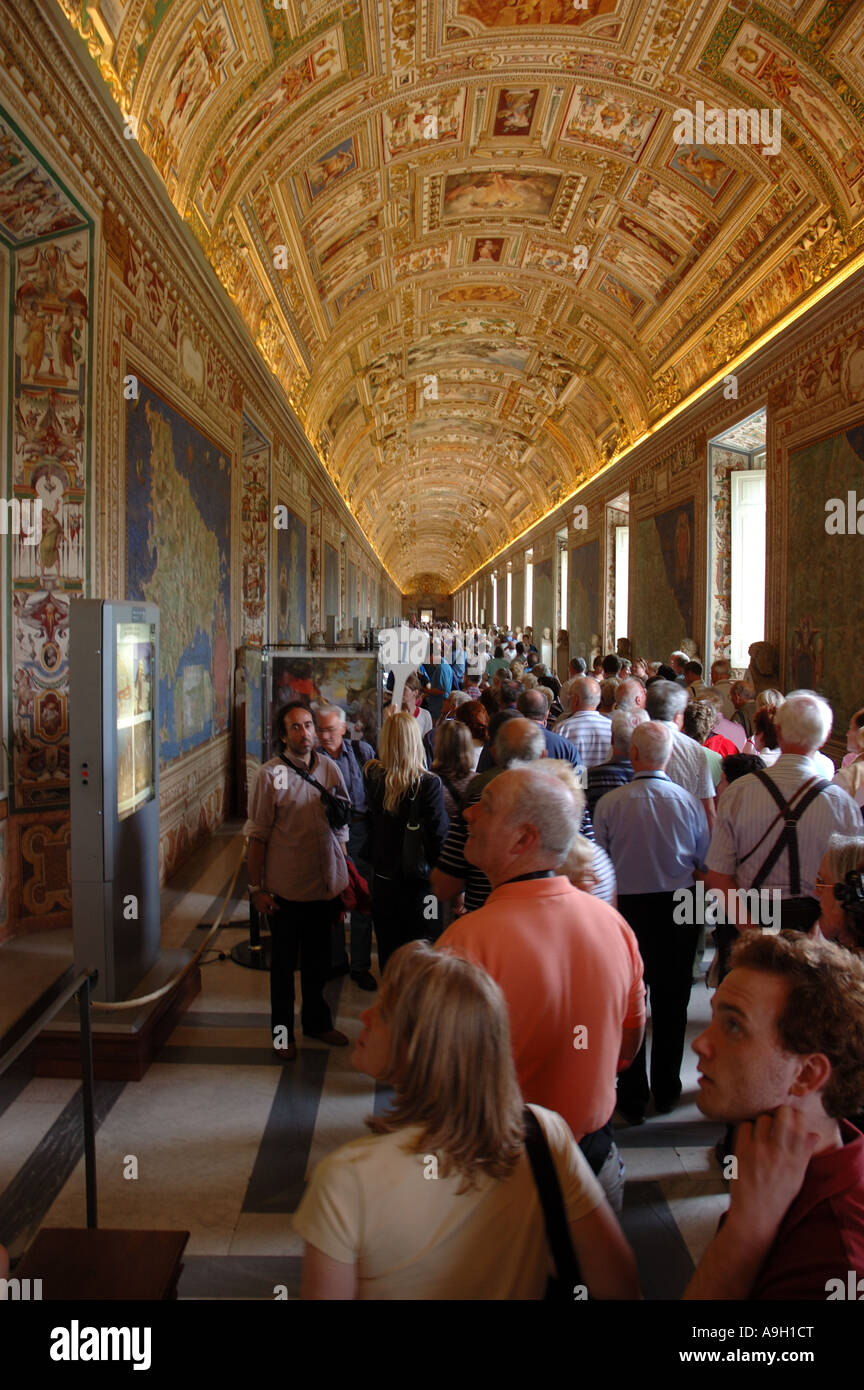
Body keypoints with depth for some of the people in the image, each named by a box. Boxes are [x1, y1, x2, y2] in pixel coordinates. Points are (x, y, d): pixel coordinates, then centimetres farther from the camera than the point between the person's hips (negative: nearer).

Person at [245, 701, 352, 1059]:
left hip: (326, 885, 4)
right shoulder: (271, 774, -11)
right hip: (285, 888, -4)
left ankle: (316, 1021, 39)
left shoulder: (330, 769, 1)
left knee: (318, 960, 19)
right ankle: (283, 1030, 30)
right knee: (283, 963, 13)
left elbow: (341, 828, 9)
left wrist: (343, 880, 8)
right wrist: (257, 888, -9)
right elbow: (257, 835, -9)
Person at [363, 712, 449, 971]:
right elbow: (440, 835, -16)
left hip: (382, 879, 4)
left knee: (388, 952, 16)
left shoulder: (373, 777, -7)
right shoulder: (428, 784, -18)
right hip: (418, 880, -4)